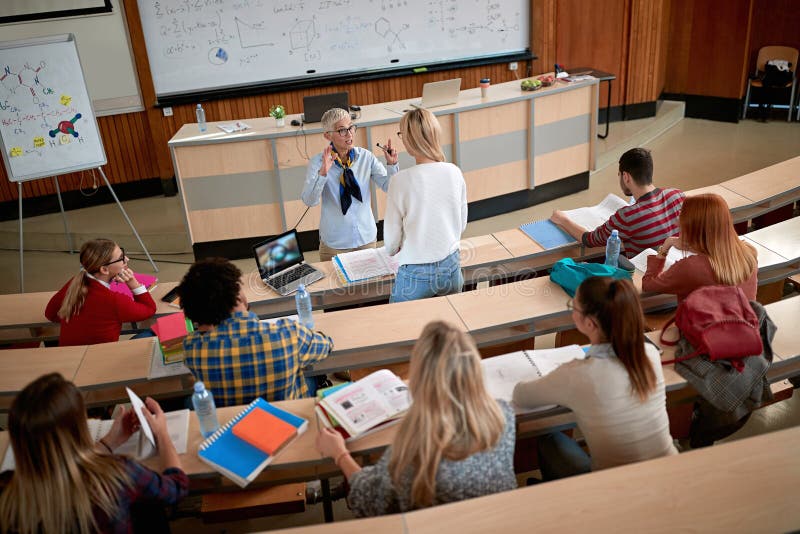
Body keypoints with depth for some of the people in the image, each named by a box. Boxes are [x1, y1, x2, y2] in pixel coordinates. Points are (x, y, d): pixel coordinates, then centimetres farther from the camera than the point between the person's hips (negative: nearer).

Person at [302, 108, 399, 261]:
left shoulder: (366, 157, -4)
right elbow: (309, 201, -21)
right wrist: (322, 173, -35)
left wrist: (391, 165, -22)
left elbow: (389, 187, -4)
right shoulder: (318, 162, -11)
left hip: (367, 238, 3)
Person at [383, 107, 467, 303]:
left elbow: (391, 237, -7)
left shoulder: (401, 180, -18)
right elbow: (462, 225, 7)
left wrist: (392, 250, 15)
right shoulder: (454, 173, -6)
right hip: (451, 267, 4)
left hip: (416, 274, -4)